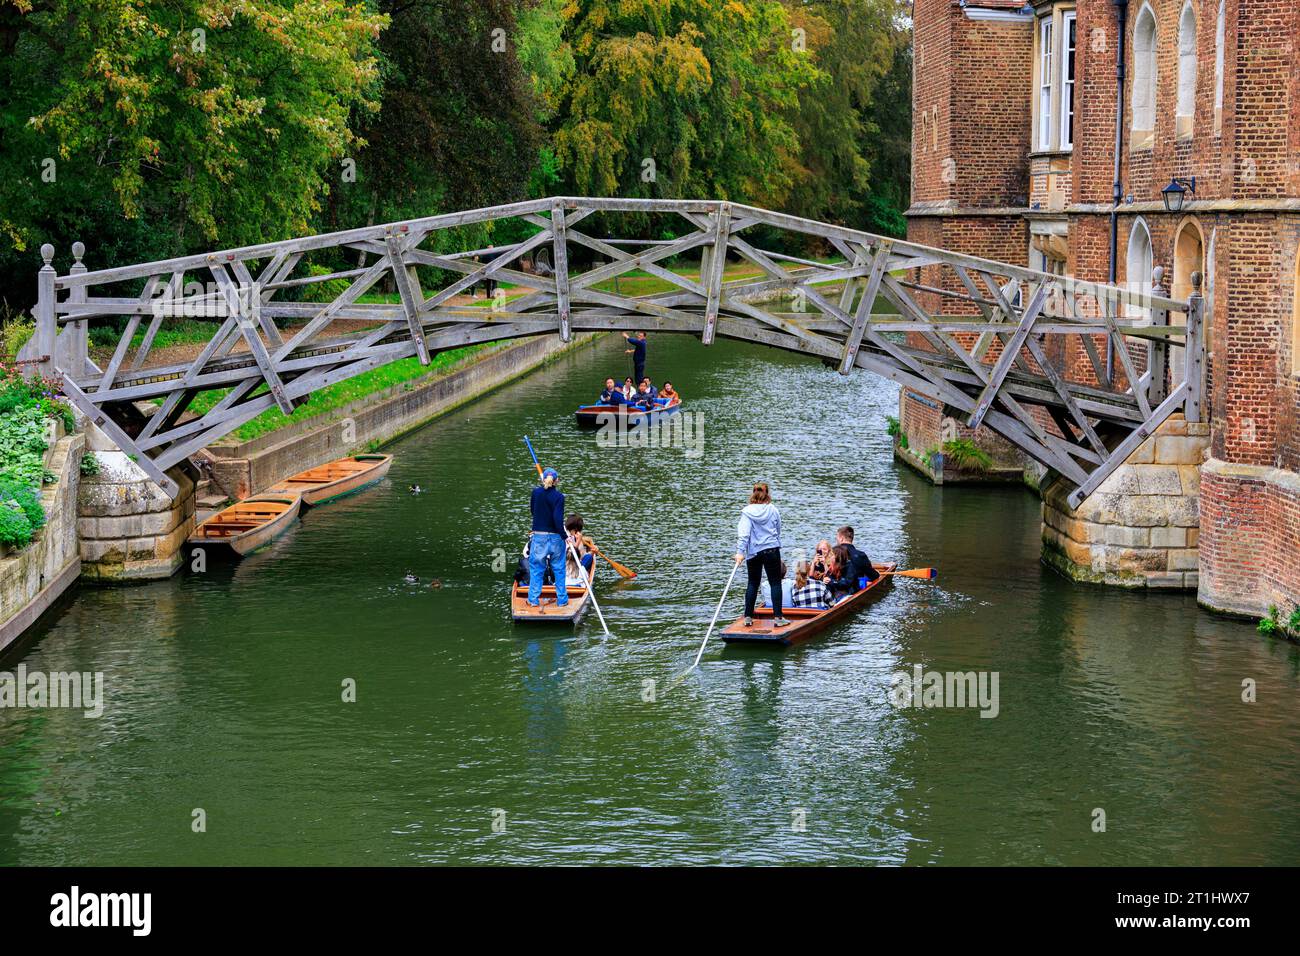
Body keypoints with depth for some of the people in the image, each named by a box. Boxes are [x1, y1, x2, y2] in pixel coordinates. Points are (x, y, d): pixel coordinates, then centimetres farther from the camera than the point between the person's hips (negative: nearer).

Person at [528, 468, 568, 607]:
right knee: (559, 569, 11)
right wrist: (564, 536, -12)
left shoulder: (536, 492, -4)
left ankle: (533, 599, 14)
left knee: (536, 569, 12)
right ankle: (562, 599, 16)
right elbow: (558, 519, -20)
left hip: (538, 537, 2)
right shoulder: (558, 496, -14)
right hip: (555, 537, -2)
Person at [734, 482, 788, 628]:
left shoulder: (747, 512, -6)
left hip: (753, 552, 0)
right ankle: (777, 617, -1)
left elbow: (743, 533, -14)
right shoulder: (773, 510, -1)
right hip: (772, 550, 0)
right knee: (775, 583, 4)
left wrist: (740, 552, -17)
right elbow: (778, 531, 10)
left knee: (753, 583, 12)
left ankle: (748, 617, 11)